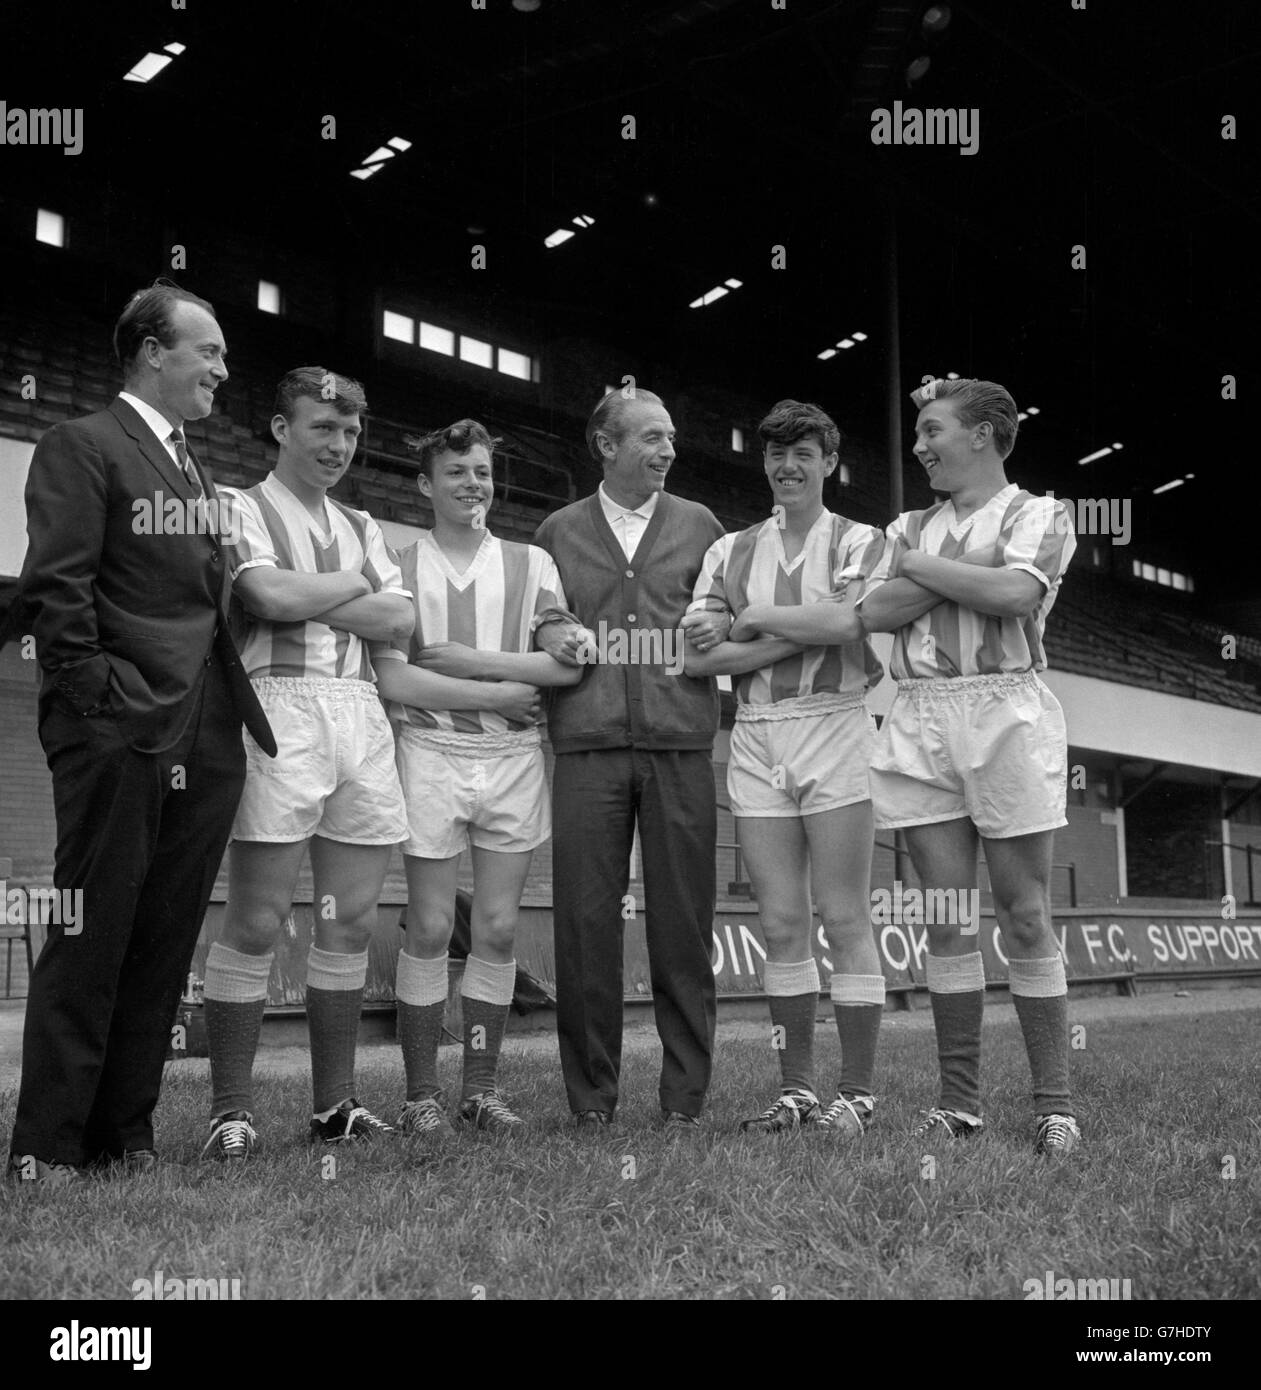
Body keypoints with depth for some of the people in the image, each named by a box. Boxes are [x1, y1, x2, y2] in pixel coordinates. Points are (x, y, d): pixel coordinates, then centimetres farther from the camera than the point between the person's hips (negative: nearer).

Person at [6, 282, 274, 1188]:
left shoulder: (198, 471, 22)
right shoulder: (83, 448, -2)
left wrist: (237, 707, 10)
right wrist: (101, 700, -15)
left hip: (207, 742, 7)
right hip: (120, 738, -7)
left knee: (164, 945, 8)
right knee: (92, 941, -2)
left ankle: (125, 1132, 17)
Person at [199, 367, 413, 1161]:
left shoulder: (361, 526, 22)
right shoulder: (243, 508, 4)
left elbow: (400, 622, 8)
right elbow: (273, 597, -14)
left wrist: (308, 599, -4)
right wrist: (352, 584, 2)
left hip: (362, 715, 6)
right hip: (281, 708, -6)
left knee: (353, 922, 6)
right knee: (258, 923, -5)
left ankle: (335, 1103, 16)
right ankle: (233, 1110, 3)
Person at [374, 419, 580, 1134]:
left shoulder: (532, 564, 10)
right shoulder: (401, 568, 4)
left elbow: (570, 664, -1)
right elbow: (395, 681, -7)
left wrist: (472, 660, -8)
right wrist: (502, 693, -7)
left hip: (514, 756, 2)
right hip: (432, 753, -2)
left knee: (499, 927, 5)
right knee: (431, 927, -1)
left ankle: (482, 1086, 16)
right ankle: (422, 1093, 9)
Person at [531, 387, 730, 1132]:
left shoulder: (699, 525, 16)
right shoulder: (558, 532, 15)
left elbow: (735, 612, 21)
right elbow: (532, 623, 21)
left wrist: (724, 625, -1)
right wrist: (549, 637, -2)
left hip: (681, 742, 0)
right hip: (588, 743, 0)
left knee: (683, 923, -1)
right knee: (586, 921, -2)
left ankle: (686, 1099, 8)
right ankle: (592, 1100, 8)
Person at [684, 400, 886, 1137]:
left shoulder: (859, 543, 5)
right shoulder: (731, 551, 14)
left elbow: (844, 619, -15)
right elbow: (700, 654, 2)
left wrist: (757, 618, -3)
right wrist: (803, 635, -7)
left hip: (835, 729, -3)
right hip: (756, 738, 3)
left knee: (845, 917, -3)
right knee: (781, 922, 5)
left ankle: (858, 1091, 3)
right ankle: (798, 1087, 13)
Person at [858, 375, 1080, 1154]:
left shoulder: (1038, 514, 5)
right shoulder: (910, 527, 19)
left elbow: (1015, 593, -15)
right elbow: (876, 612, 2)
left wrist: (922, 567, -2)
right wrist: (967, 566, -6)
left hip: (1005, 711, -4)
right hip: (920, 720, 4)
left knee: (1026, 918, -3)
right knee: (949, 921, 4)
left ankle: (1055, 1103, 5)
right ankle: (959, 1099, 10)